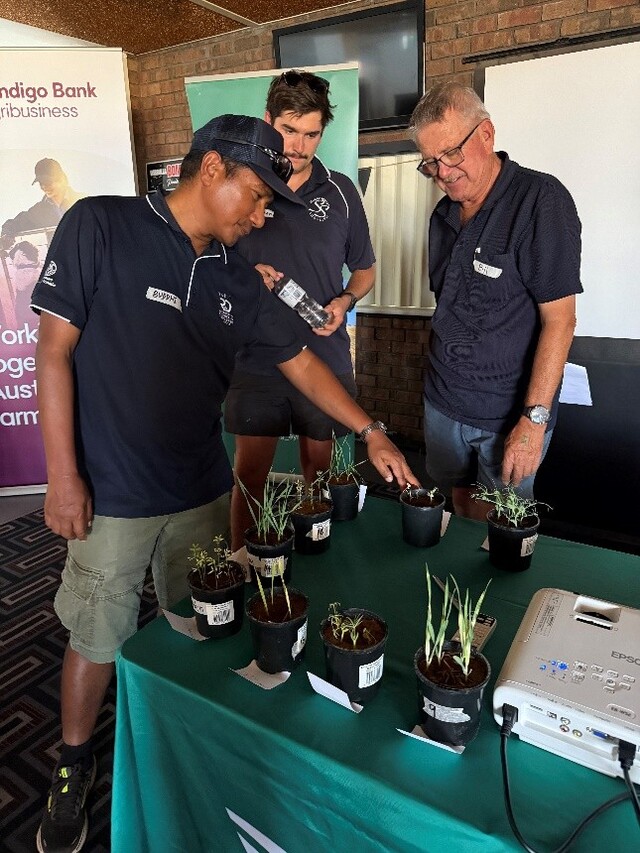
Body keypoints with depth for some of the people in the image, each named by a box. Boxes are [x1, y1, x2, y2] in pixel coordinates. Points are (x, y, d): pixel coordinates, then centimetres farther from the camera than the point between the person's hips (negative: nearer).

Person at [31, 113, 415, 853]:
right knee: (97, 638, 12)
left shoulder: (237, 279, 3)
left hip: (202, 494, 5)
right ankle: (73, 766, 41)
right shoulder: (100, 228, -10)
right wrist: (63, 477, -12)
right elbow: (54, 350, -10)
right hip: (111, 498, -4)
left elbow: (301, 363, 8)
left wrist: (373, 433, 4)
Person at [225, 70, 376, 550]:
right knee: (250, 474, 6)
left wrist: (344, 302, -8)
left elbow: (365, 269, 13)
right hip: (255, 360, 0)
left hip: (325, 356, 1)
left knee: (319, 470, 12)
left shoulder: (340, 191, 5)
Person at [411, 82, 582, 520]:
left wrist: (534, 418, -20)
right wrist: (440, 374, 10)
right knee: (458, 505, 17)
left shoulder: (540, 200, -13)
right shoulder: (444, 214, 8)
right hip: (443, 403, 6)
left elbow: (559, 320, -16)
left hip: (510, 414, -5)